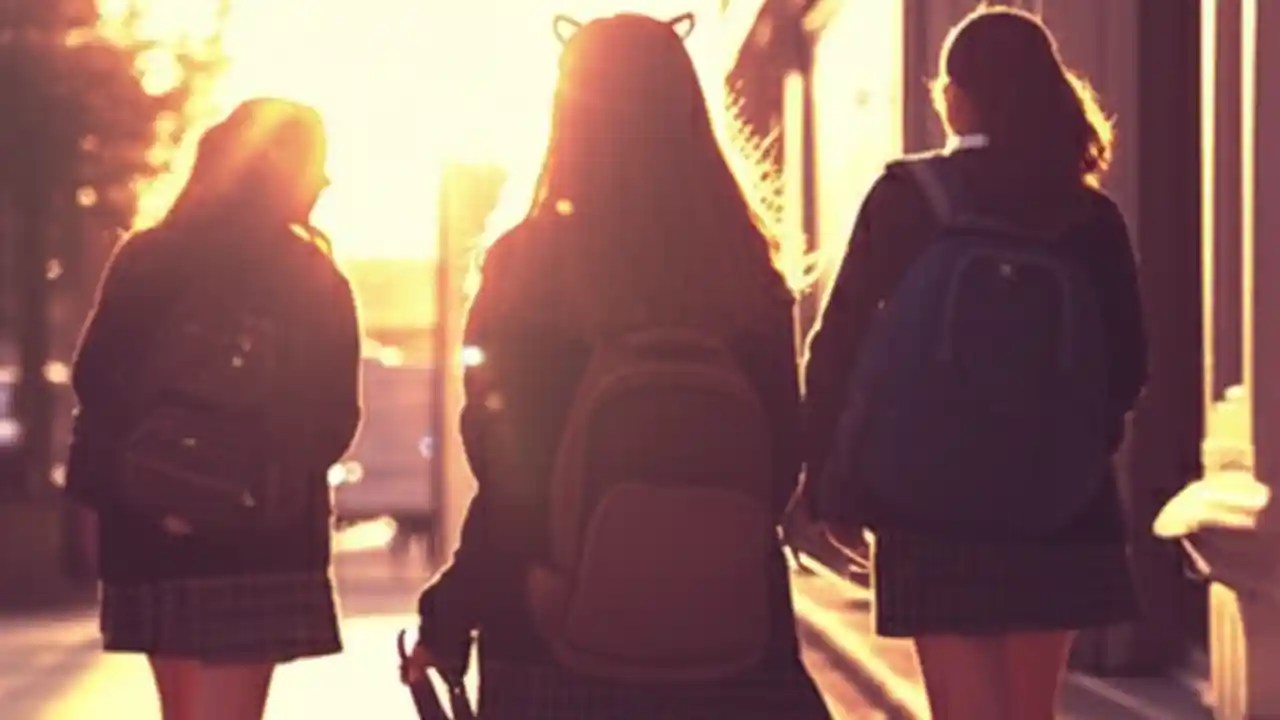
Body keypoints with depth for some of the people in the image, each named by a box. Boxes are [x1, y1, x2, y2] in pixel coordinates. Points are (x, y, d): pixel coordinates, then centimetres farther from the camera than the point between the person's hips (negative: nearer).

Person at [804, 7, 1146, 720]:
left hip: (933, 504, -3)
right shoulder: (1092, 216, 1)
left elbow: (841, 346, -6)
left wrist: (834, 485, 2)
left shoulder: (905, 198, -5)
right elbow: (1127, 365, 6)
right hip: (1061, 508, 3)